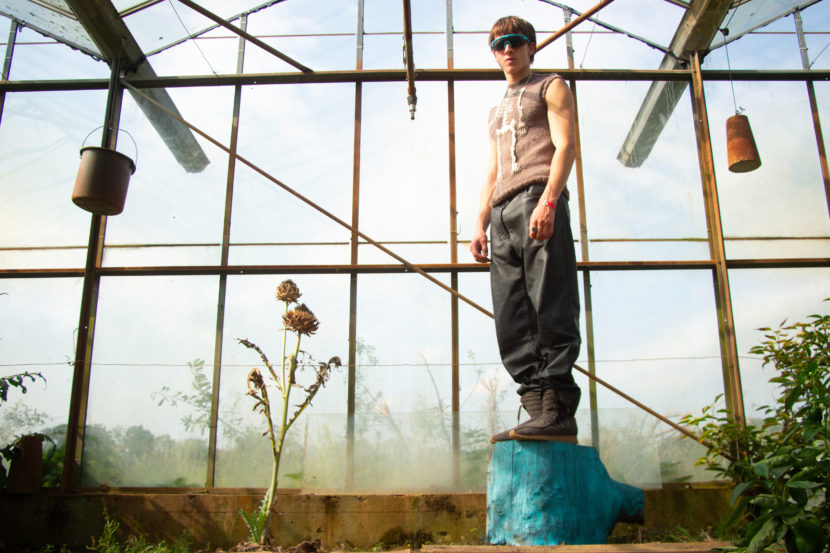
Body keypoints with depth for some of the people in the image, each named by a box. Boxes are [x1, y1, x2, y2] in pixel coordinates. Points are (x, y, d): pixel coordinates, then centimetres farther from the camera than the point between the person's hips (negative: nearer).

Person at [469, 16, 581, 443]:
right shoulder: (496, 112, 34)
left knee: (551, 309, -15)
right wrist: (481, 224, 15)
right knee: (511, 318, -5)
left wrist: (547, 200, -17)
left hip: (538, 199, -7)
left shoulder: (551, 87, 15)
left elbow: (565, 145, -1)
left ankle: (558, 411, -17)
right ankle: (538, 408, -6)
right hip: (503, 214, 7)